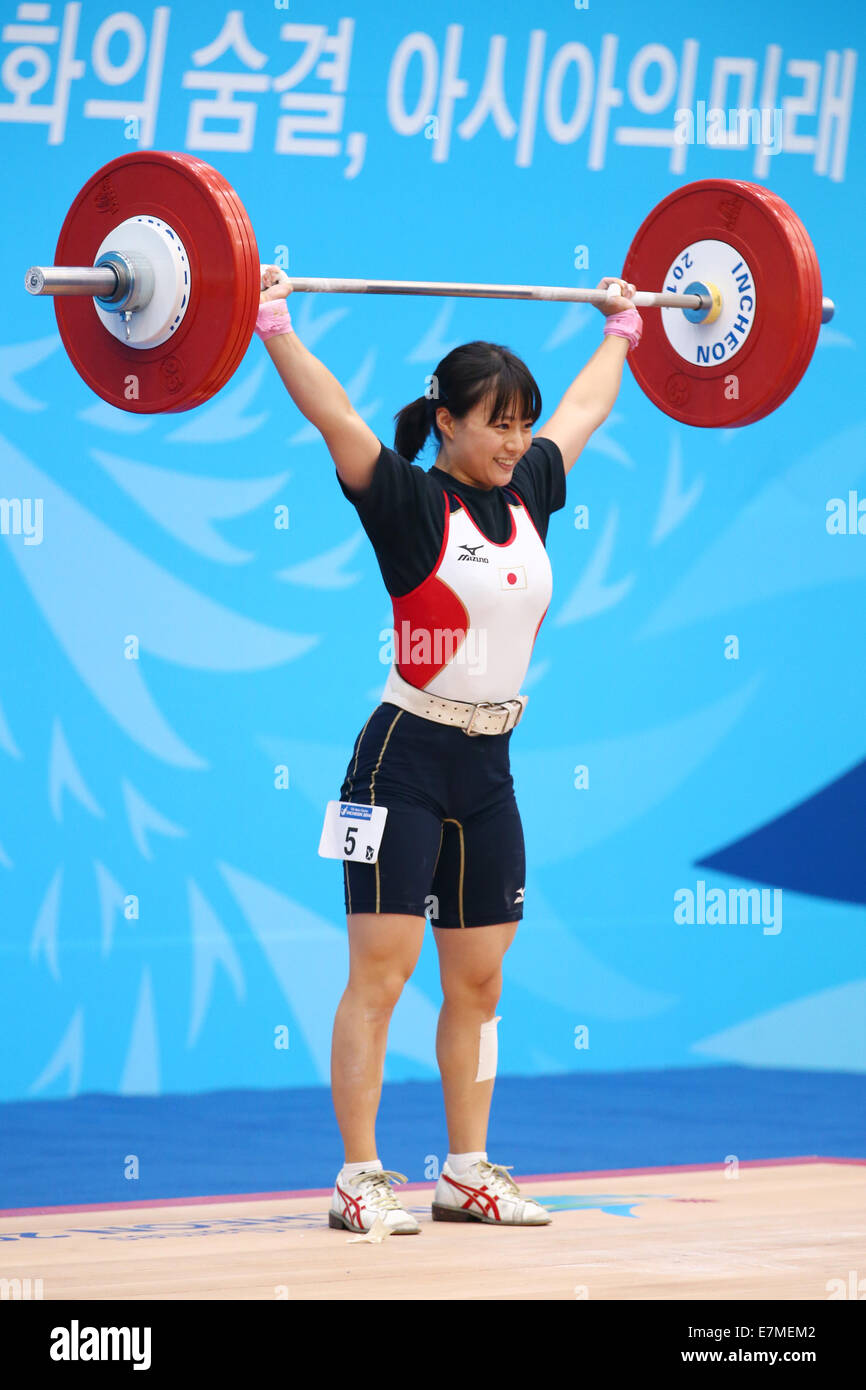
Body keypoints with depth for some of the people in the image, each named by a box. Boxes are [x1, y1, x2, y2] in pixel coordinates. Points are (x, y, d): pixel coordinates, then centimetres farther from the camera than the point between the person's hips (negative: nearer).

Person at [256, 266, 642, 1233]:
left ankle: (468, 1174, 18)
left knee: (478, 982, 10)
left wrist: (621, 329, 34)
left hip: (488, 773, 7)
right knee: (380, 971, -6)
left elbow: (587, 407, 24)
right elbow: (332, 416, -18)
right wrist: (273, 325, -23)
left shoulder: (528, 496, 8)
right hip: (406, 761, -7)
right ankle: (359, 1181, -5)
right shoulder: (409, 503, -9)